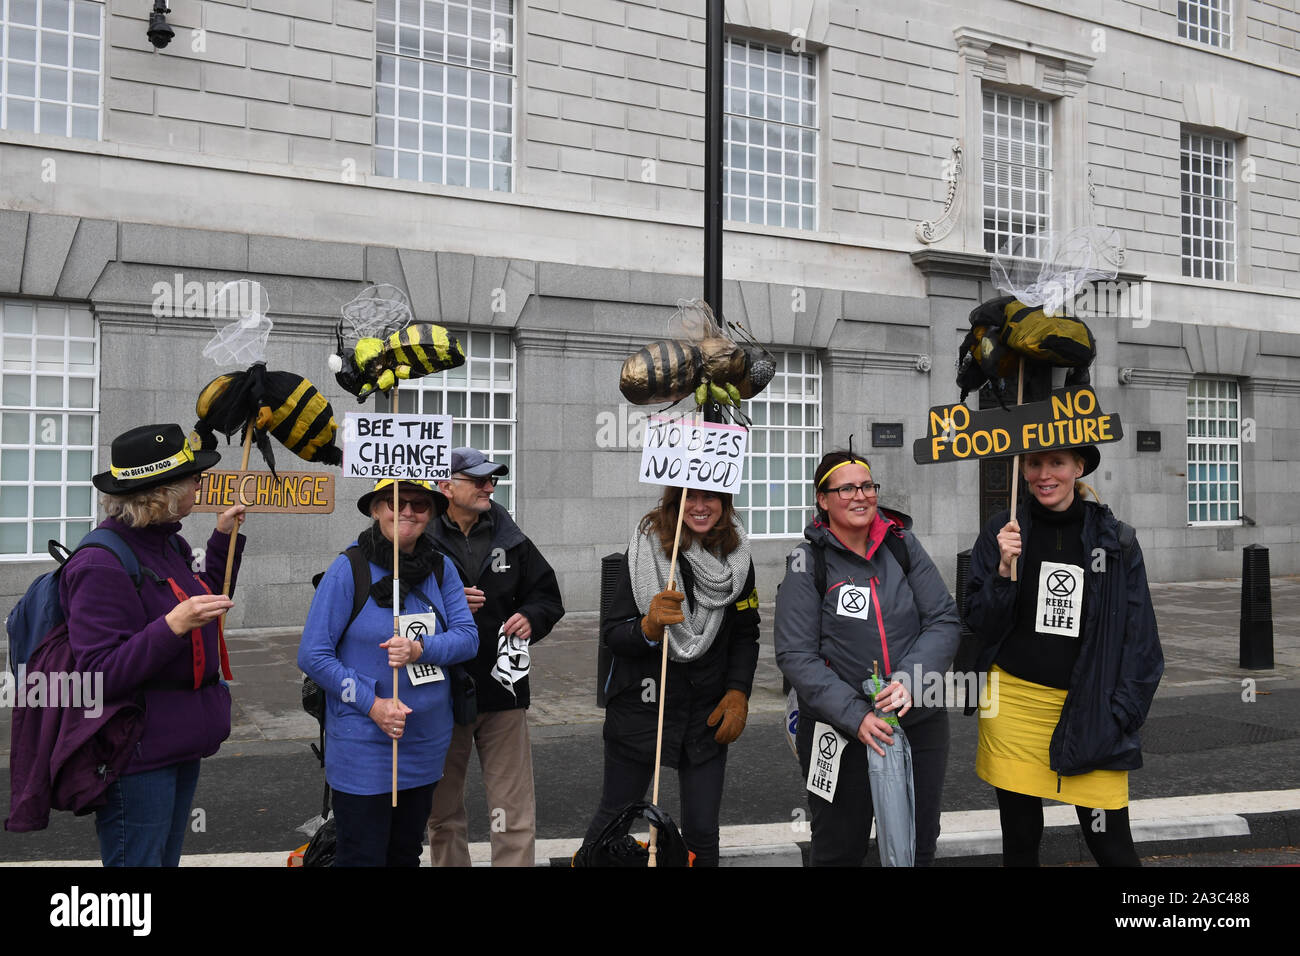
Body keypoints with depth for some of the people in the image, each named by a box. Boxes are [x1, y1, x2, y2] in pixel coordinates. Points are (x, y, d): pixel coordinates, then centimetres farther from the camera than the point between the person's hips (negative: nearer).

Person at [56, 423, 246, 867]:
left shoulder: (169, 544, 7)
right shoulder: (102, 564, -21)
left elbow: (207, 602, 26)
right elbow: (100, 676, -24)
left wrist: (223, 539, 16)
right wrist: (173, 626, -36)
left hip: (180, 747, 9)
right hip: (137, 760, -9)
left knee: (167, 858, 20)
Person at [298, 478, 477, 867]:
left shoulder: (441, 569, 1)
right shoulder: (349, 569, -13)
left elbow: (468, 637, -5)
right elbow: (313, 655, -12)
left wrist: (419, 649, -24)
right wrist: (372, 704, -19)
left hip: (428, 743, 5)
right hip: (364, 747, -5)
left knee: (406, 854, 21)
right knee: (362, 857, 5)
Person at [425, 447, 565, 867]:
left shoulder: (511, 539, 6)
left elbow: (548, 595, 13)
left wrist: (530, 618, -7)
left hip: (503, 690, 2)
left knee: (515, 813, 2)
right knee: (443, 812, 14)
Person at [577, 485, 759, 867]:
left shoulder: (737, 557, -1)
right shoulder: (645, 552, -12)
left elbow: (745, 635, 9)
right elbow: (611, 634, -13)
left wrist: (738, 692, -3)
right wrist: (649, 627, -33)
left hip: (706, 715, 3)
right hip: (640, 706, -2)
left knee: (702, 832, 8)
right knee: (614, 818, 11)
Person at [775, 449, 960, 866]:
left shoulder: (902, 543, -1)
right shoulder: (809, 561, -8)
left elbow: (945, 621, -3)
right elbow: (795, 655, -12)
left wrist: (909, 680, -19)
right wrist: (854, 714, -21)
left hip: (920, 720, 3)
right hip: (838, 730, -2)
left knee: (917, 847, 17)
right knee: (841, 849, 12)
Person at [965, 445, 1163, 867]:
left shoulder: (1114, 540, 0)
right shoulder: (1003, 532, 2)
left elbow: (1139, 638, 4)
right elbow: (980, 625, 0)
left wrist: (1120, 715, -3)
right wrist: (1004, 569, -15)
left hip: (1088, 708, -1)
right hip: (1014, 702, 1)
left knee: (1111, 844, -2)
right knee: (1020, 838, 11)